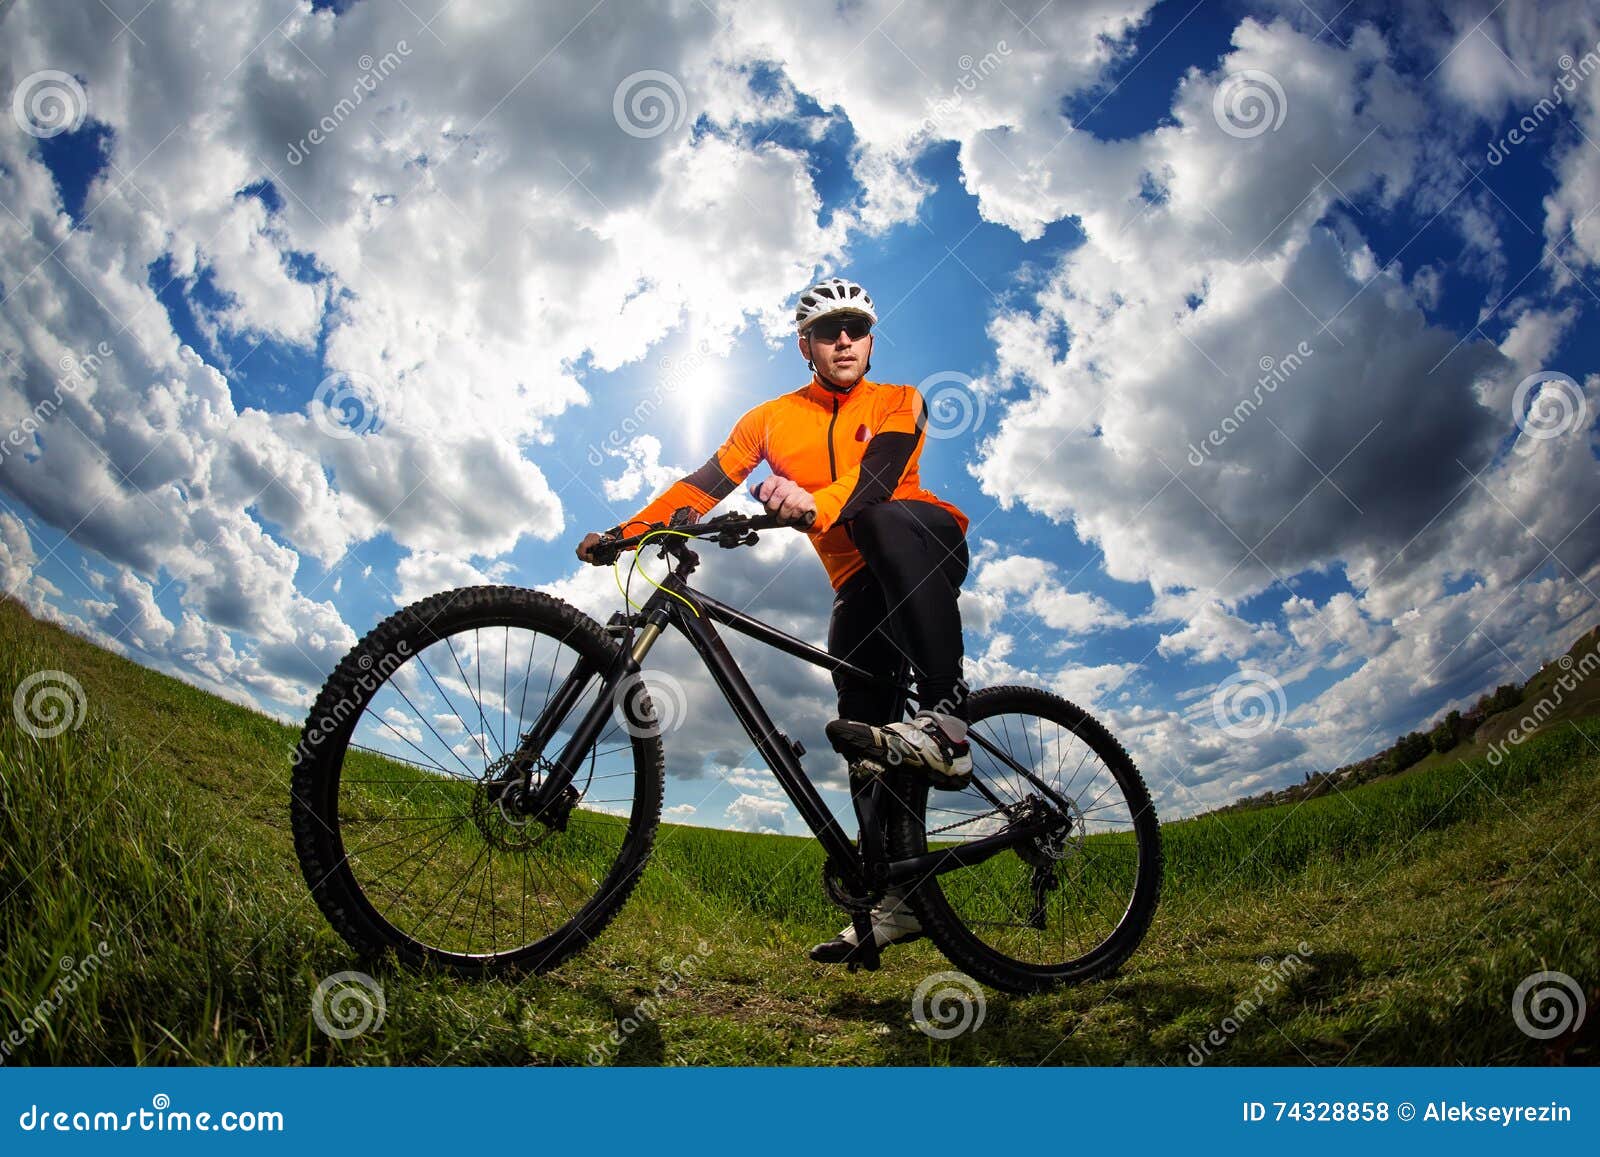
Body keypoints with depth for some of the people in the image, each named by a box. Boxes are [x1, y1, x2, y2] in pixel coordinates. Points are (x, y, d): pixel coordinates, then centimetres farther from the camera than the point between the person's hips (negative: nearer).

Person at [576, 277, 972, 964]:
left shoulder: (898, 402, 1)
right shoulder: (771, 420, 9)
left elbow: (875, 476, -19)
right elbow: (704, 482, -2)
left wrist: (814, 502, -41)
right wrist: (623, 533, -15)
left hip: (928, 549, -3)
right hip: (860, 583, 3)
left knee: (882, 521, -38)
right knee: (862, 741, -7)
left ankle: (946, 721, -43)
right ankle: (899, 899, 1)